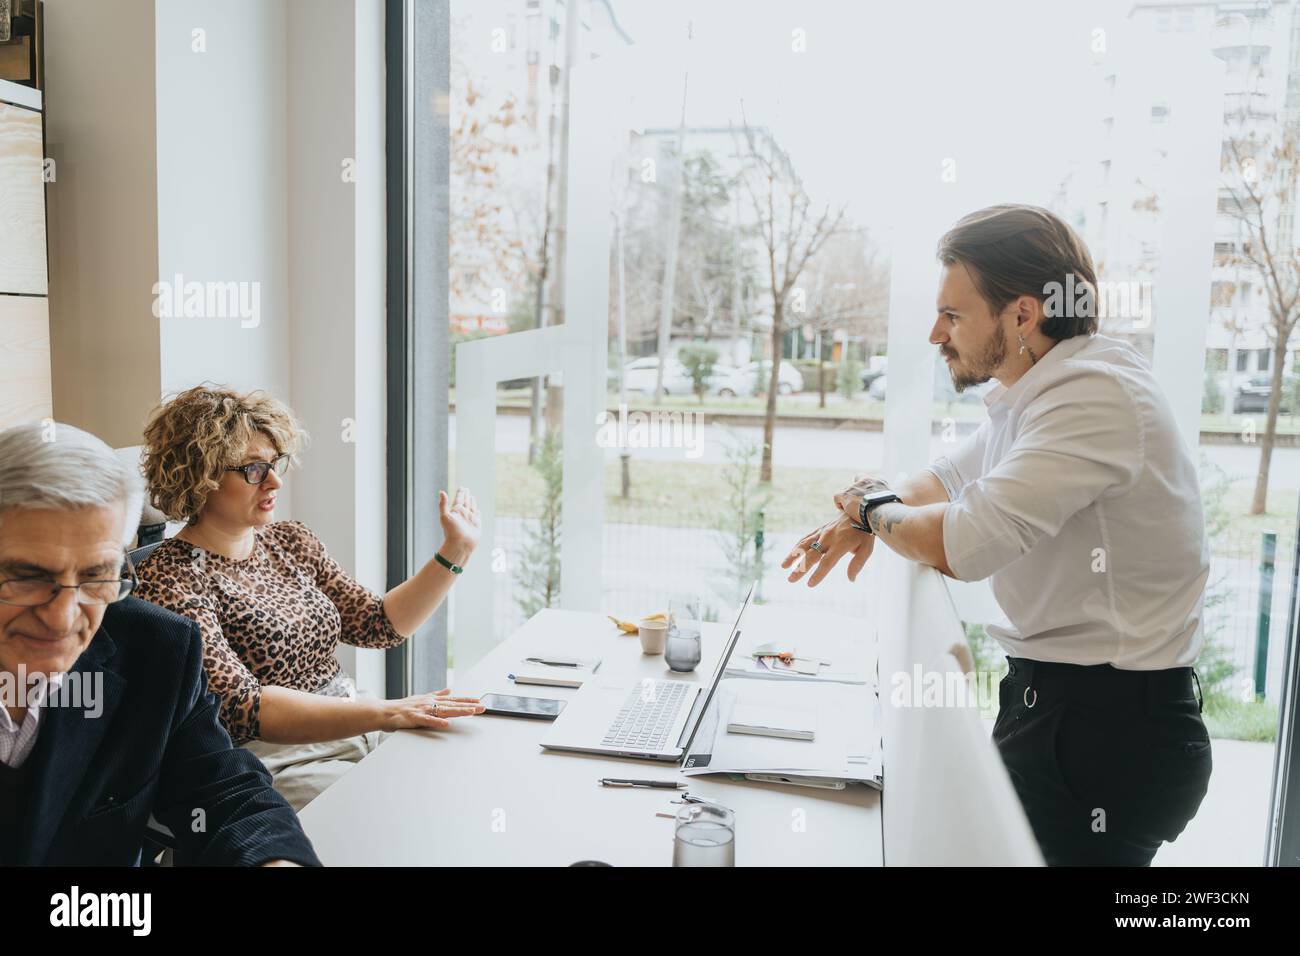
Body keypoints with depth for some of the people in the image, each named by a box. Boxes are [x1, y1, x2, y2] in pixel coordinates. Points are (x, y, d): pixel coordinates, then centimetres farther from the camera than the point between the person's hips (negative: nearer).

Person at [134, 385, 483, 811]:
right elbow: (241, 708, -23)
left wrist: (455, 552, 1)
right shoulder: (172, 578, -13)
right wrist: (385, 712, -31)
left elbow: (377, 624, 10)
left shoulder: (291, 541, 10)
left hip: (356, 735, 7)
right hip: (277, 765, -7)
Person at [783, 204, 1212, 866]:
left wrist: (876, 507, -10)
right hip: (1051, 699, 9)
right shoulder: (1032, 394, 10)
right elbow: (950, 476, 25)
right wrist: (868, 521, 4)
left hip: (1111, 730, -9)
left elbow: (964, 544, -31)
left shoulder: (1093, 396, -23)